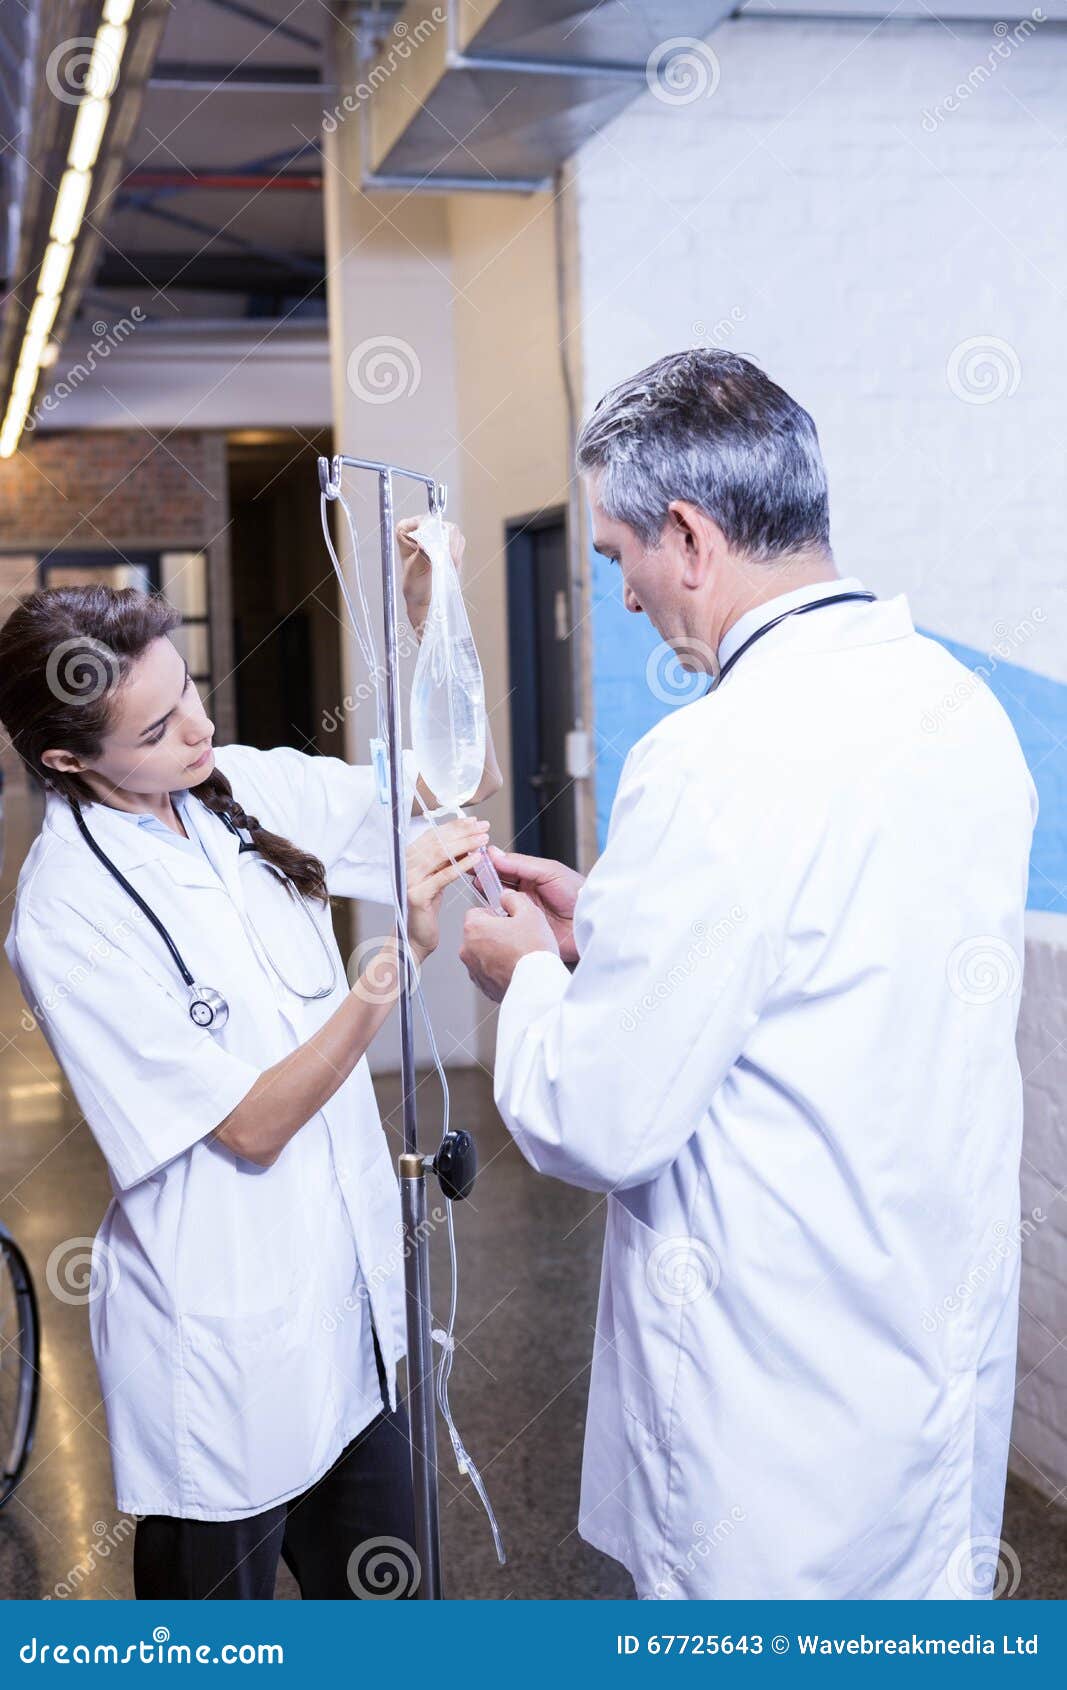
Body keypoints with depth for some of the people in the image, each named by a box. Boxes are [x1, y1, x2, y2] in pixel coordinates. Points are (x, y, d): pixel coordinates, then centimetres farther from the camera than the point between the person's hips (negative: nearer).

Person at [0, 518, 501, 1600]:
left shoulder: (247, 789, -3)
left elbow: (457, 787, 4)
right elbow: (253, 1125, -21)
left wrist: (430, 608, -12)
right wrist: (399, 957, -30)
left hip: (349, 1306, 6)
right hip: (223, 1344, -6)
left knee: (381, 1593, 21)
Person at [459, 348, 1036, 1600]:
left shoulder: (718, 762, -26)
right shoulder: (964, 708, 1)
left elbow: (598, 1128, -21)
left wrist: (527, 975, -2)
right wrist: (608, 923, 13)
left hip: (783, 1403, -7)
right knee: (924, 1582, 23)